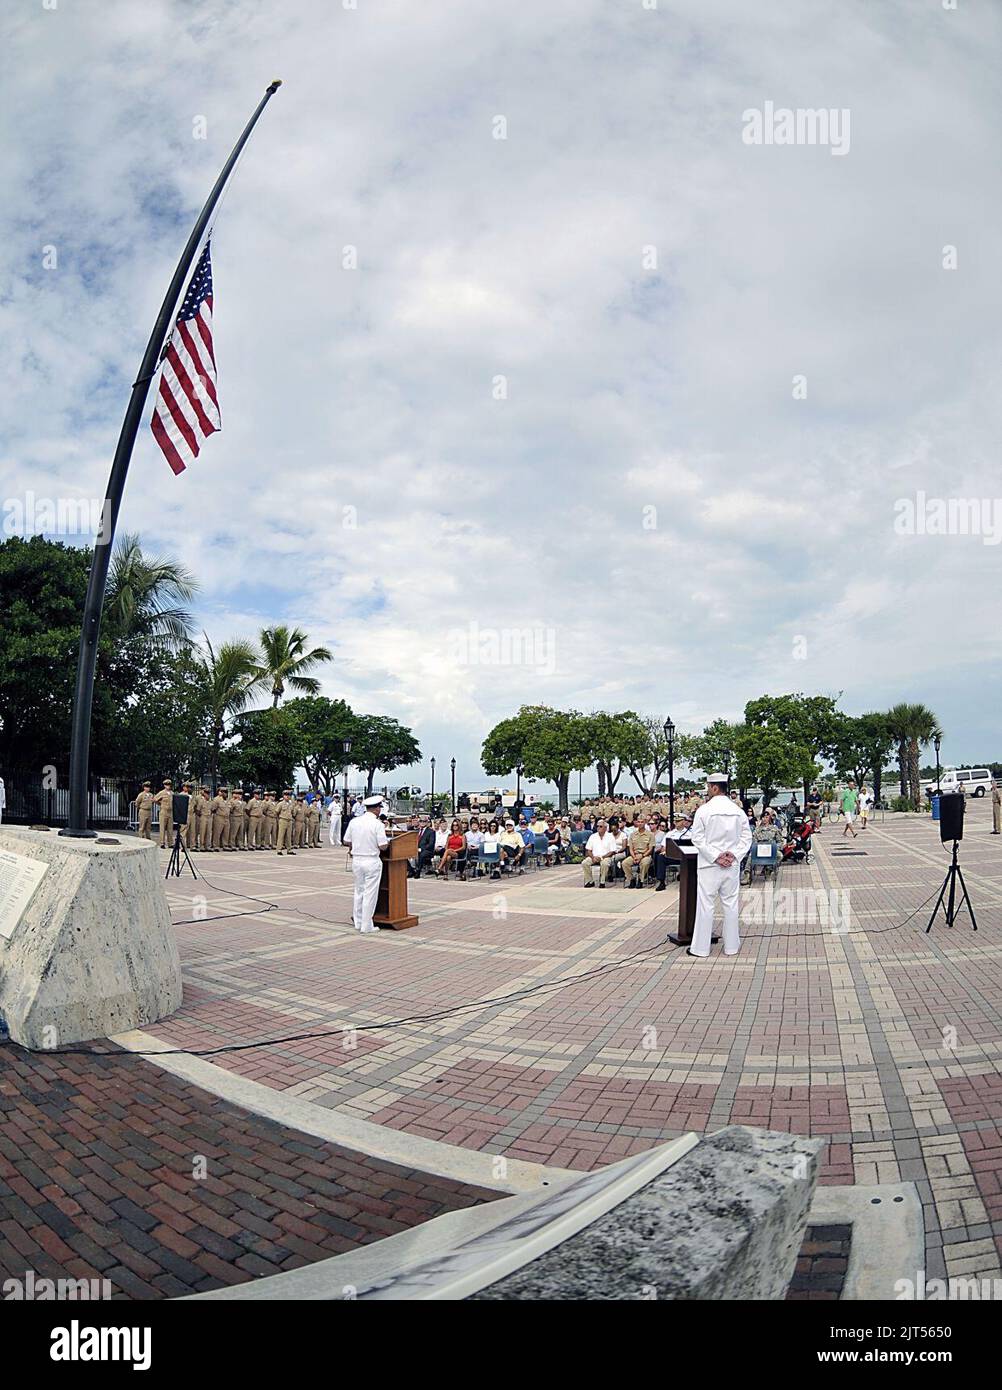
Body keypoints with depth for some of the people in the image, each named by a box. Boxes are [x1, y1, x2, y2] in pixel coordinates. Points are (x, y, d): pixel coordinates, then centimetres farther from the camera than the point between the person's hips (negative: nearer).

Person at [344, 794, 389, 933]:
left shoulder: (354, 821, 0)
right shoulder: (377, 824, -14)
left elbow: (346, 842, 6)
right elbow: (383, 846, -15)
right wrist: (387, 841, 5)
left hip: (356, 860, 5)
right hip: (372, 861, -5)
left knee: (359, 891, 18)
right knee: (370, 894, 3)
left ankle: (358, 923, 27)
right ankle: (367, 927, 8)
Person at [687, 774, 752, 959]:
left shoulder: (704, 810, -9)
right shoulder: (738, 811, 4)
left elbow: (697, 838, -12)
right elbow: (746, 837, 3)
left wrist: (715, 857, -10)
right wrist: (733, 854, -4)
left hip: (709, 866, -4)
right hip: (732, 866, 4)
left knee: (705, 905, 1)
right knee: (731, 904, 11)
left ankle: (701, 948, 6)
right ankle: (731, 946, 18)